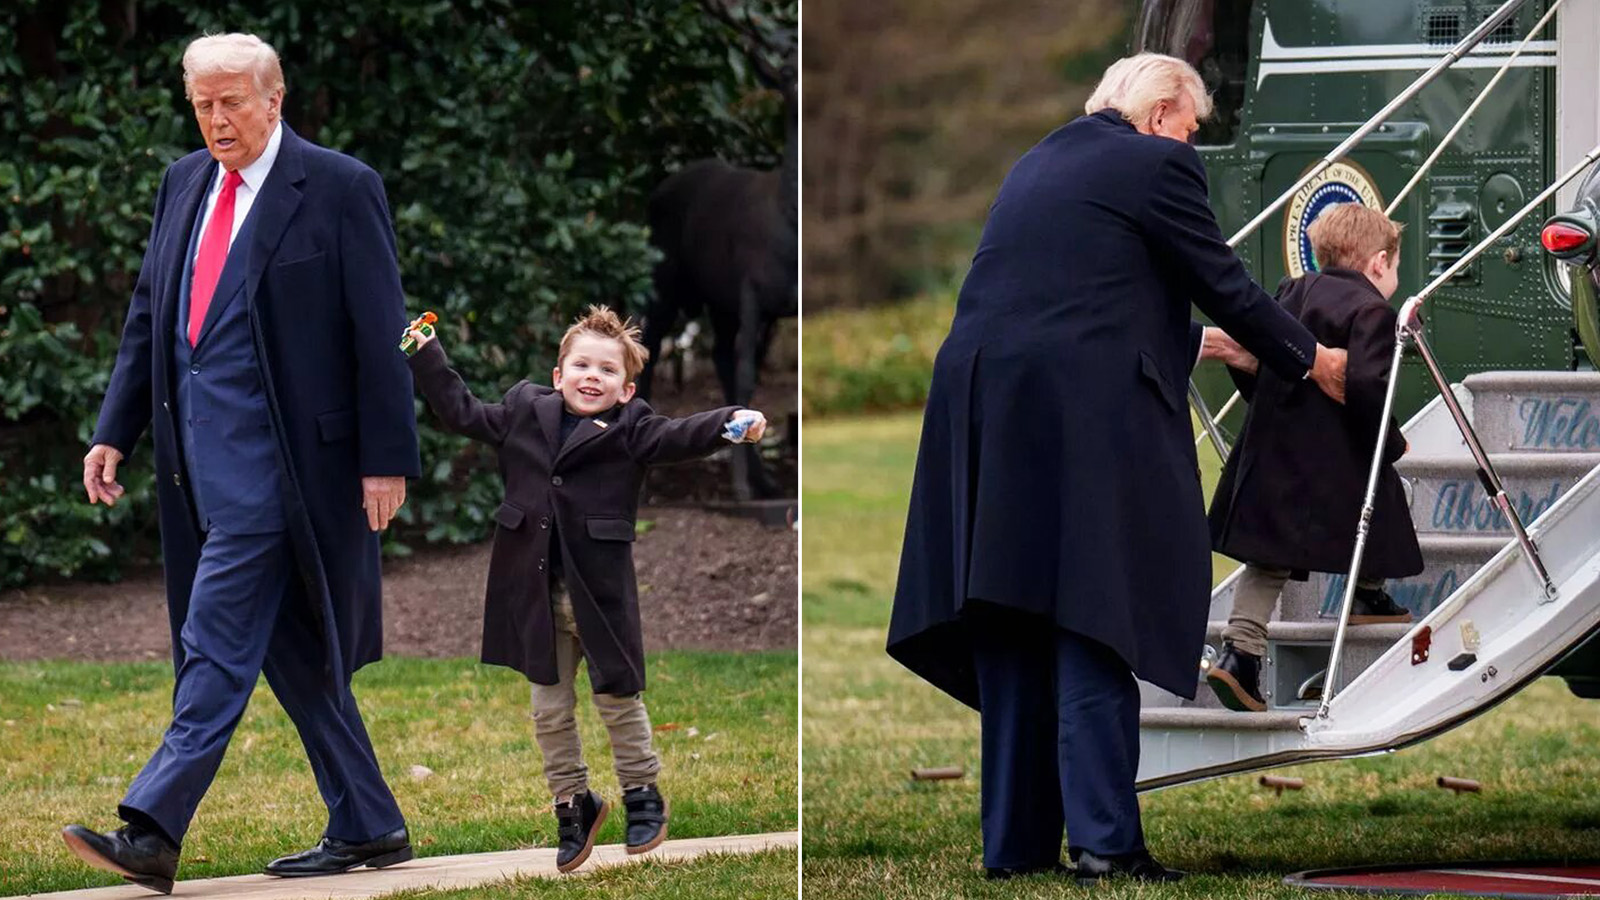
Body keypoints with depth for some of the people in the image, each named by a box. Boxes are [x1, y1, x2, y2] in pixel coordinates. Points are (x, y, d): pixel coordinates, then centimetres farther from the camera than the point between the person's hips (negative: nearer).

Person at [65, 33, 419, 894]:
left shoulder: (339, 189, -6)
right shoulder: (183, 183, 13)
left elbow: (379, 333, -7)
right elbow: (147, 315, 18)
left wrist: (387, 460, -10)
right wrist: (115, 432, 11)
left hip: (274, 456, -7)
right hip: (198, 455, 7)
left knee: (218, 640, -12)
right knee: (287, 649, 11)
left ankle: (153, 830, -18)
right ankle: (366, 826, 19)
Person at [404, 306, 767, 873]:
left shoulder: (627, 428, -4)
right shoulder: (524, 412, 6)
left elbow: (677, 438, -17)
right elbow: (461, 412, 16)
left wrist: (732, 421, -34)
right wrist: (426, 357, 14)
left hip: (602, 593, -3)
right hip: (539, 595, 3)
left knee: (619, 700, 6)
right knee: (550, 710, 10)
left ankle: (641, 793, 25)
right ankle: (573, 803, 24)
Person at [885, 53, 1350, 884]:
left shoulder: (1039, 162, 24)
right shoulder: (1156, 165, 0)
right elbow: (1223, 284, 3)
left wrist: (1189, 343, 40)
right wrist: (1308, 360, 17)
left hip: (983, 405, 7)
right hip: (1081, 412, -7)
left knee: (1012, 630, 11)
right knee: (1093, 620, -6)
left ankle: (1014, 840, 13)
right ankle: (1103, 838, -10)